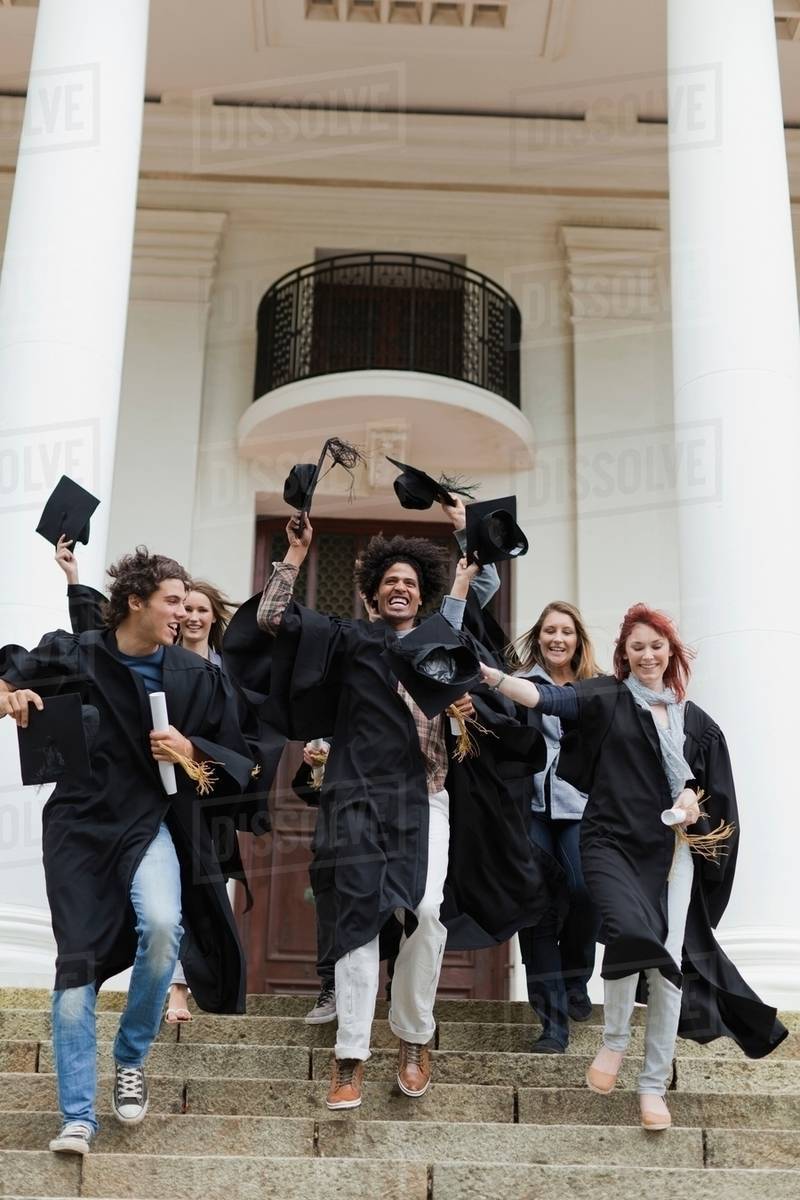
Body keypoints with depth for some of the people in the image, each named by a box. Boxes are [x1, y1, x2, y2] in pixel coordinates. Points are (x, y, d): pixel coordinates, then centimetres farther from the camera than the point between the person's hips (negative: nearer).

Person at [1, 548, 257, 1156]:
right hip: (81, 824, 0)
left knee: (163, 925, -25)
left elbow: (241, 763, 5)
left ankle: (132, 1058, 2)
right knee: (76, 966, -4)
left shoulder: (197, 677, 0)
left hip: (150, 822, 0)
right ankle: (78, 1116, 10)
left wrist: (190, 750, -14)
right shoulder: (73, 655, -3)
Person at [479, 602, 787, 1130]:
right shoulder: (605, 698, 3)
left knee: (668, 964, -1)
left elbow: (716, 789, 19)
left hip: (671, 849, 3)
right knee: (632, 933, -27)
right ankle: (615, 1040, 0)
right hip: (612, 842, -3)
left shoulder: (695, 720, 13)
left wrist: (694, 796, -5)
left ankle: (654, 1084, 12)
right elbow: (547, 697, -13)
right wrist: (489, 674, -29)